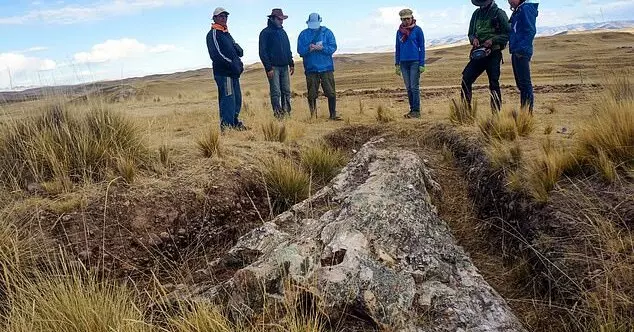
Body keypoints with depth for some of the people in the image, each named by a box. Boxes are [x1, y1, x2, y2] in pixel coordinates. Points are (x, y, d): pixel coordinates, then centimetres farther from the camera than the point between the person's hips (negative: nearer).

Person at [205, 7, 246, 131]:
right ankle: (226, 125, -12)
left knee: (237, 98, 12)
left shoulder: (226, 34, 24)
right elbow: (216, 54, -15)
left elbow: (239, 51, 18)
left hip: (233, 73, 9)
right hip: (223, 73, -9)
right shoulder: (213, 34, -3)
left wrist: (238, 64, -3)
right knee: (228, 99, -13)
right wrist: (232, 64, -18)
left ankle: (234, 122, 21)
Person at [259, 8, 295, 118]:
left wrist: (291, 64, 14)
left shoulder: (282, 32, 17)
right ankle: (278, 115, -5)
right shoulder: (266, 33, -5)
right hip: (273, 67, -7)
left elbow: (288, 50, 23)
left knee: (286, 92, 6)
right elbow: (263, 52, -9)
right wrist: (268, 68, -15)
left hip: (284, 67, 7)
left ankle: (287, 113, 11)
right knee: (276, 93, -7)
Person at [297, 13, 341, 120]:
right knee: (312, 94, 2)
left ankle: (333, 114, 6)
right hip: (311, 69, 1)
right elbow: (300, 50, 0)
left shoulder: (327, 32, 7)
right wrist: (309, 48, -19)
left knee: (331, 92, -3)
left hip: (326, 67, 0)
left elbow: (333, 47, -3)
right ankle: (313, 115, 12)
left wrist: (322, 48, -19)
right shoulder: (303, 34, 8)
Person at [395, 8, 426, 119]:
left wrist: (422, 64, -8)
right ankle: (412, 109, 13)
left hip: (415, 62, -4)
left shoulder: (417, 30, -3)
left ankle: (417, 111, -2)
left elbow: (422, 47, -2)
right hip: (404, 63, 4)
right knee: (408, 88, 6)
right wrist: (397, 64, 10)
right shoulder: (399, 32, 9)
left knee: (414, 87, -6)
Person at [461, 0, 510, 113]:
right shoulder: (476, 13, 13)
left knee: (494, 83, -3)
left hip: (493, 53, -5)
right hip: (478, 52, 5)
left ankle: (496, 112, 4)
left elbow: (508, 33, -4)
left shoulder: (499, 13, -2)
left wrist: (492, 40, -17)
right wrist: (473, 39, -4)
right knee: (466, 78, -6)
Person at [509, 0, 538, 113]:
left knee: (525, 83, -8)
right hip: (516, 52, 10)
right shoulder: (517, 11, 20)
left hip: (522, 53, -10)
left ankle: (528, 112, -6)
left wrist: (521, 48, -22)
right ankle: (523, 111, 18)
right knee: (520, 83, 12)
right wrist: (513, 48, 13)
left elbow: (531, 31, -16)